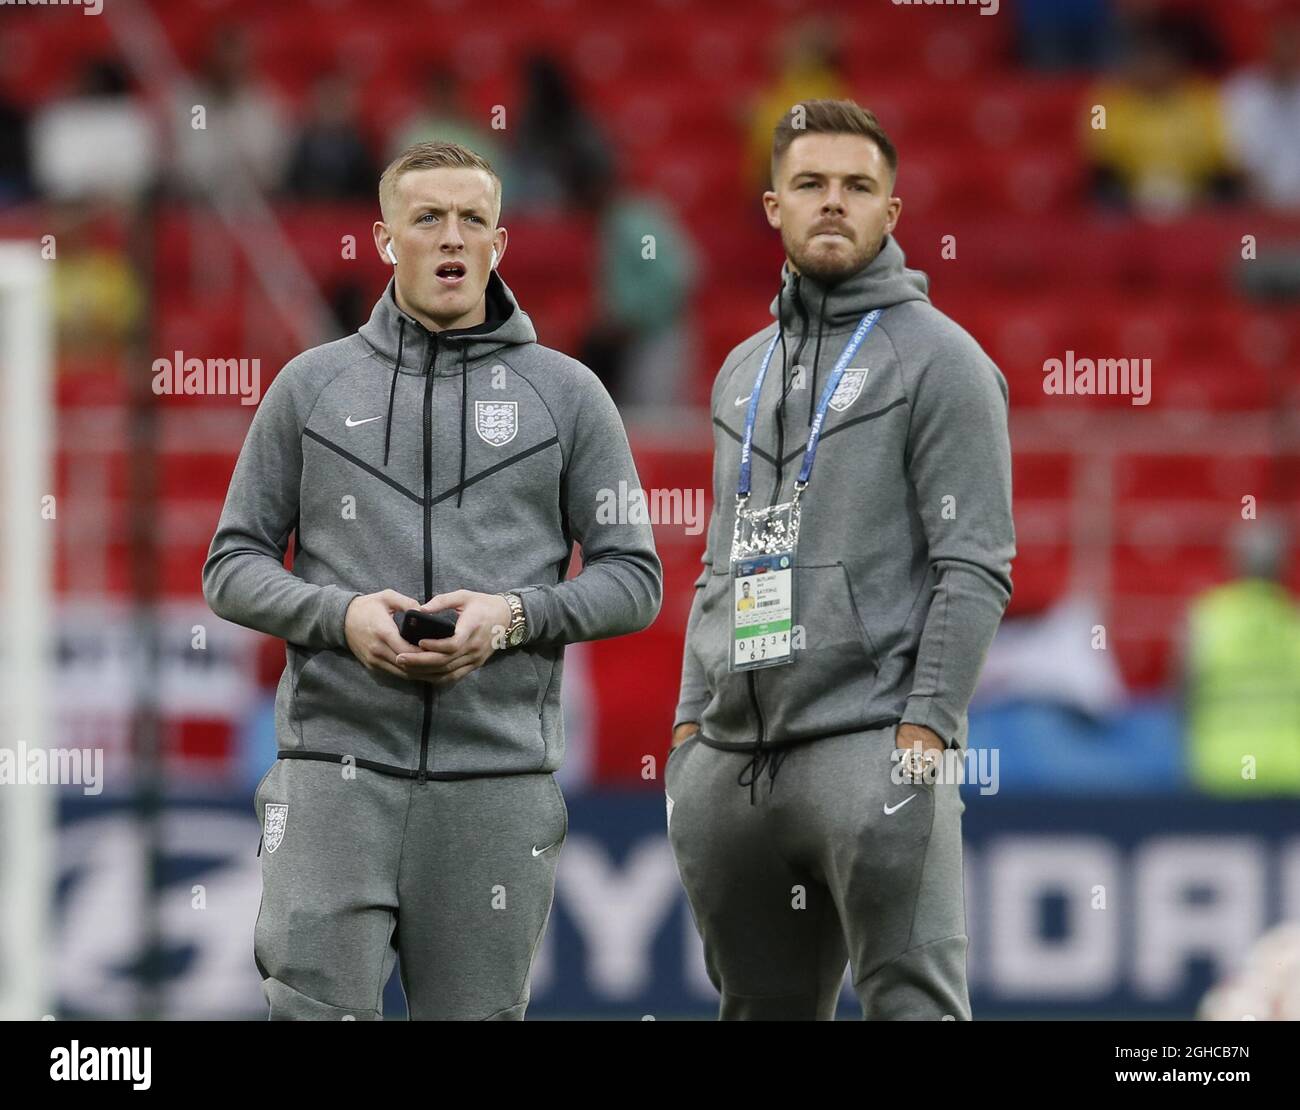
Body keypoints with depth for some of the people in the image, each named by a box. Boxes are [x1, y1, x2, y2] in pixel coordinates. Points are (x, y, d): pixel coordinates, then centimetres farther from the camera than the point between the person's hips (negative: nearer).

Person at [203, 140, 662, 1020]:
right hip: (336, 762, 0)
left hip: (497, 776, 0)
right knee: (314, 1008, -11)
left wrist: (513, 616, -11)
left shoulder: (566, 394, 9)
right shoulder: (312, 386, 10)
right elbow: (234, 566, 10)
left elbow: (634, 580, 7)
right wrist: (339, 615, -9)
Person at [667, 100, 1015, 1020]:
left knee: (913, 1003, -14)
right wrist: (690, 725, 15)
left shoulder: (938, 358, -1)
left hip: (871, 740, -7)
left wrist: (925, 735, -16)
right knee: (765, 1011, 10)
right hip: (733, 761, 7)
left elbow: (975, 567, -8)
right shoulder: (743, 372, 21)